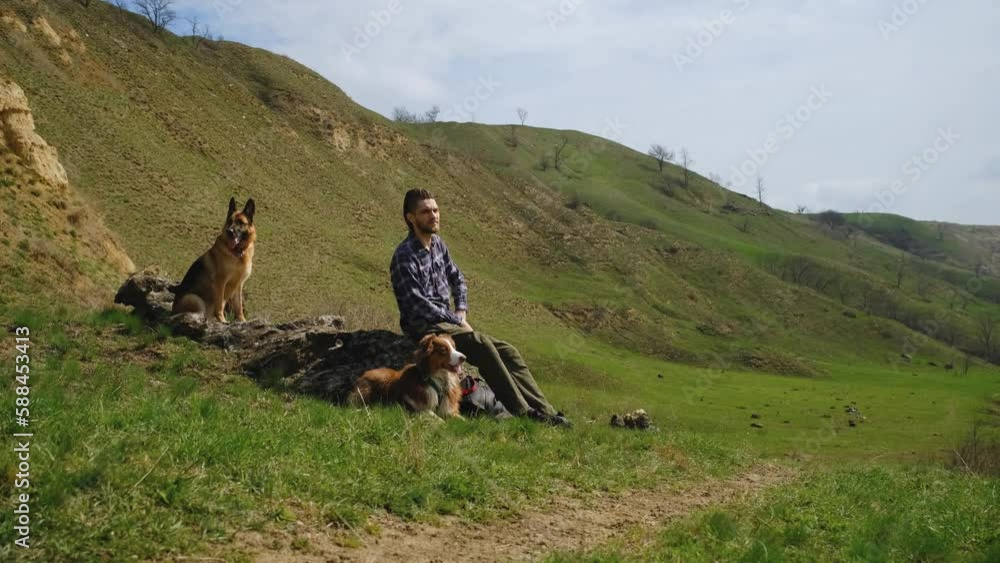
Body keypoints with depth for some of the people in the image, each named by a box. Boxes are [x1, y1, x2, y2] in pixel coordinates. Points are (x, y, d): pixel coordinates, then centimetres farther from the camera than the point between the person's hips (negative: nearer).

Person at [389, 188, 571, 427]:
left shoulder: (438, 245, 12)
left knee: (508, 352, -6)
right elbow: (418, 304, -18)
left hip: (447, 322, 8)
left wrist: (461, 311, 6)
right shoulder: (405, 256, -13)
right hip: (423, 327, -8)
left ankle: (545, 413, -11)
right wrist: (458, 322, -13)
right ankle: (522, 412, -32)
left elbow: (457, 278, 24)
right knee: (481, 343, -31)